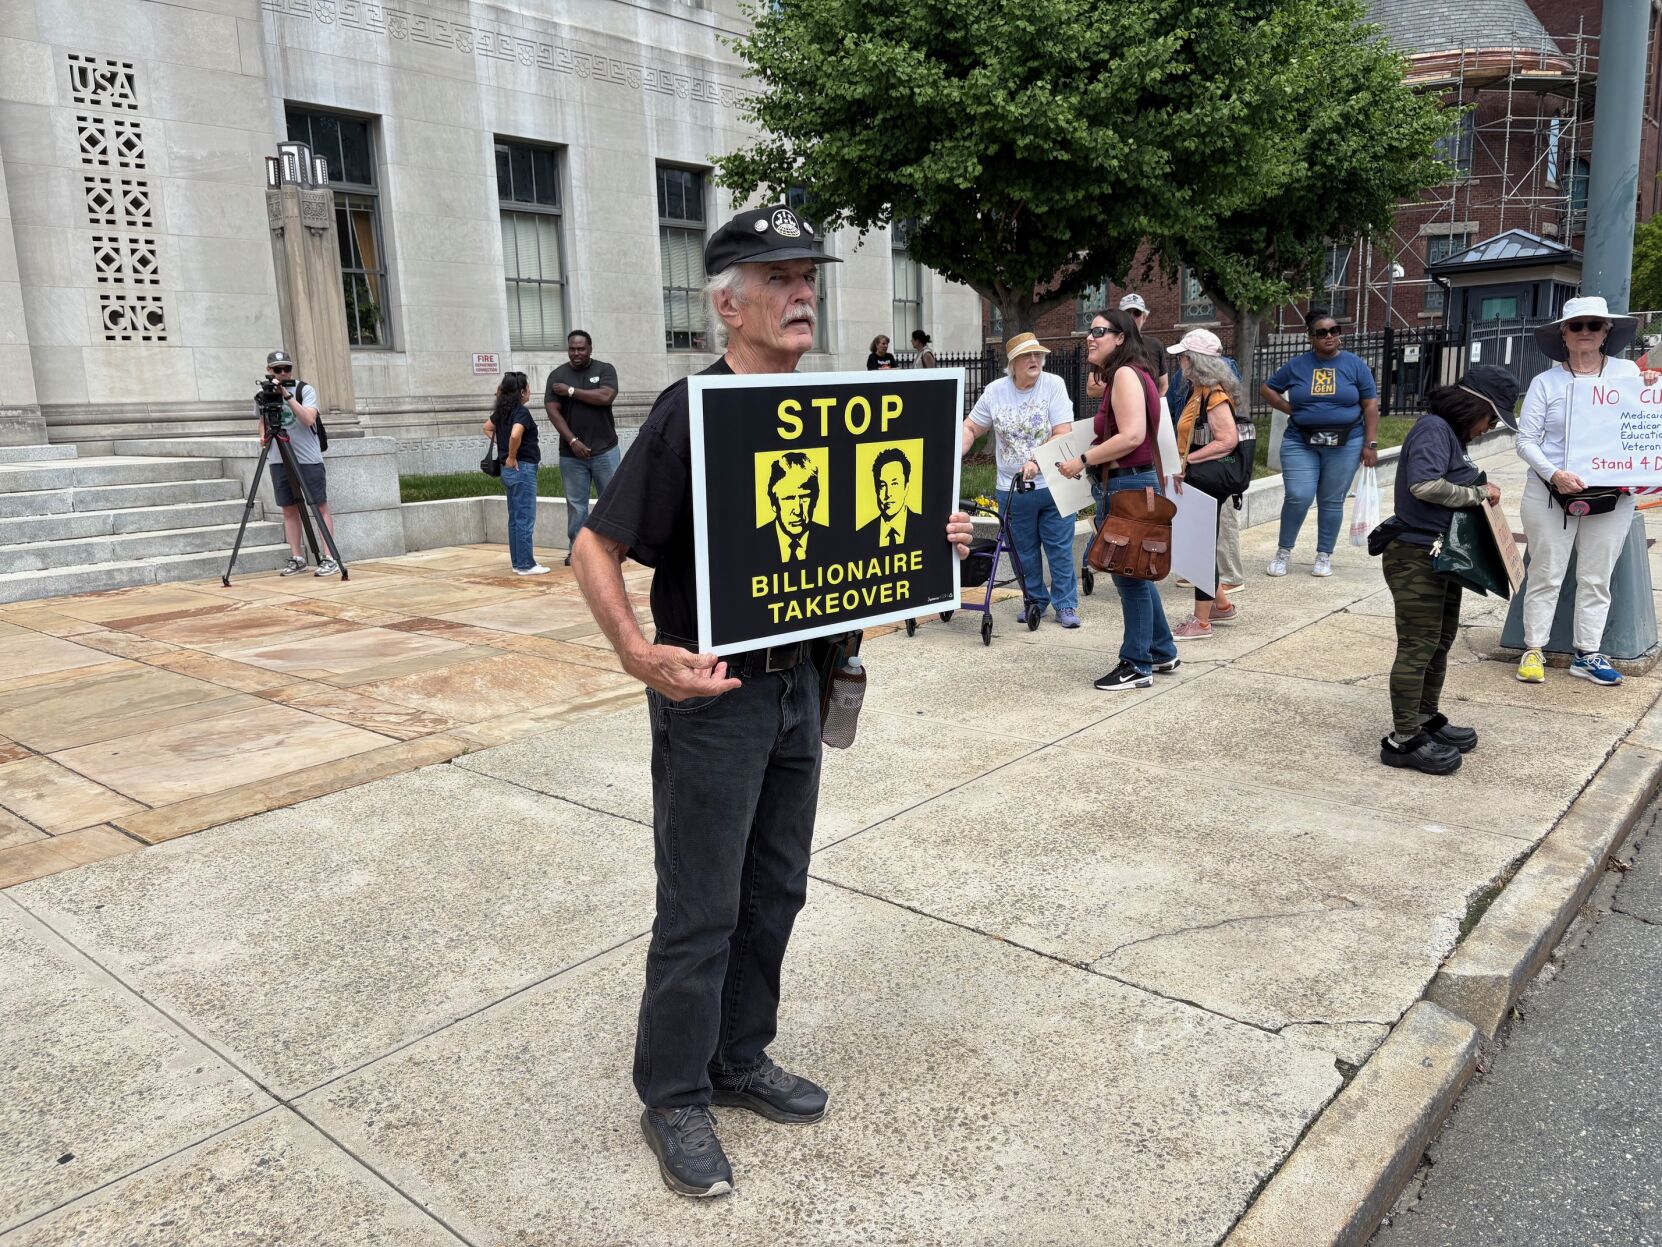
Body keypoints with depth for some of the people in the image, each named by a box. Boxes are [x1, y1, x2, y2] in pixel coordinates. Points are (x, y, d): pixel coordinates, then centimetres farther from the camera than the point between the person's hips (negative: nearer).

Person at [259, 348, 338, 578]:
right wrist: (264, 435, 0)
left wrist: (287, 396, -26)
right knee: (289, 509, 6)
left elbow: (308, 419, -19)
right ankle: (296, 558, 12)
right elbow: (263, 422, 21)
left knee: (320, 507, -4)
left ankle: (329, 558, -2)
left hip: (308, 459, -4)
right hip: (279, 461, 4)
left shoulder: (305, 389, -5)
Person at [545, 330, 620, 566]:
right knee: (576, 503, 4)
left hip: (605, 450, -1)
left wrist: (571, 391, -10)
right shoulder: (557, 375, 4)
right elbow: (552, 411, -3)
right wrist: (573, 441, -13)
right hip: (571, 452, 1)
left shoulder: (605, 369, 2)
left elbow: (605, 397, -15)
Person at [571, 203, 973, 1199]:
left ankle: (741, 1058, 36)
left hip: (798, 683, 7)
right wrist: (639, 652, -30)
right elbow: (597, 546, -16)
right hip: (714, 695, -7)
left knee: (775, 891, 17)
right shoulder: (690, 411, -16)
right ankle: (676, 1098, 24)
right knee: (700, 910, 5)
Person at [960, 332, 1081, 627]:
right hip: (1013, 490, 3)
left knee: (1060, 549, 2)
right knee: (1024, 552, 12)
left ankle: (1066, 605, 12)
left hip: (1053, 485, -2)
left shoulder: (1053, 385, -7)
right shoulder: (995, 391, 1)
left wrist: (1036, 462, -28)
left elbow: (1062, 434, -14)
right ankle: (1034, 601, 27)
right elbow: (970, 428, 7)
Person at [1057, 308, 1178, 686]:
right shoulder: (1119, 376, 15)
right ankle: (1162, 652, 31)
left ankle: (1137, 667, 11)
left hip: (1127, 486, -10)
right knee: (1135, 573, 18)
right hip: (1124, 485, 10)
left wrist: (1083, 461, -18)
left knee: (1130, 576, 0)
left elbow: (1132, 436, -25)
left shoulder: (1126, 374, -14)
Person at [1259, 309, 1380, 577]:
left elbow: (1370, 407, 2)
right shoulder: (1296, 366, 4)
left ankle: (1324, 556, 18)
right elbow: (1267, 389, 15)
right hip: (1300, 442, 0)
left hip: (1344, 444, 0)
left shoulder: (1356, 365, 2)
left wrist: (1370, 444, -5)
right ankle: (1283, 551, 9)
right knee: (1298, 497, -10)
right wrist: (1290, 409, 1)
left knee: (1332, 501, 5)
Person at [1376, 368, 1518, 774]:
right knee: (1418, 645, -7)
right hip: (1416, 556, -11)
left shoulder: (1451, 432, 15)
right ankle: (1403, 740, -1)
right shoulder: (1433, 428, -15)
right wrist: (1477, 493, -17)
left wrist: (1479, 489, 0)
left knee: (1441, 639, 19)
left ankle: (1427, 720, 33)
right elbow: (1423, 484, -29)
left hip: (1442, 554, 11)